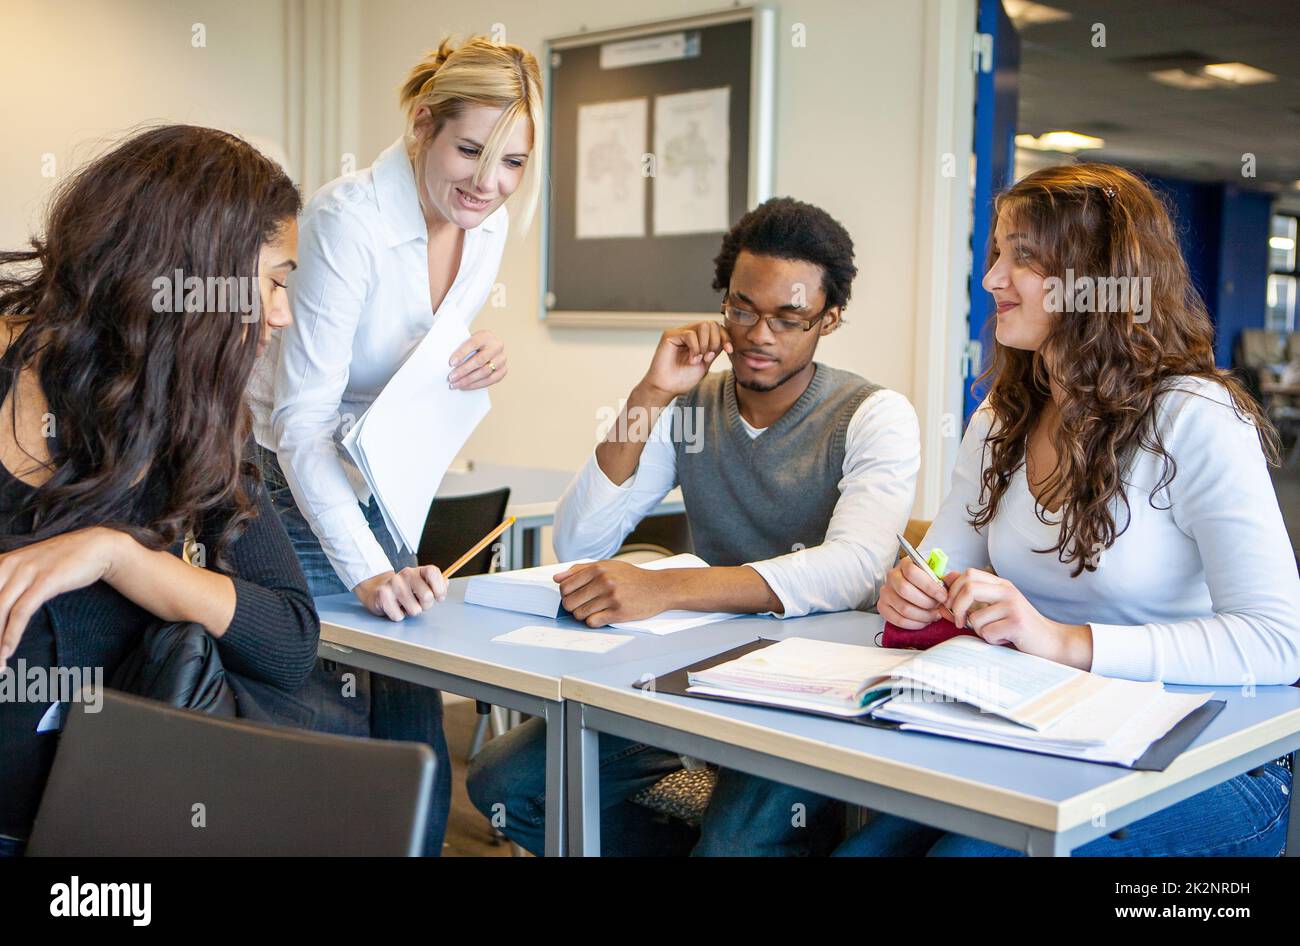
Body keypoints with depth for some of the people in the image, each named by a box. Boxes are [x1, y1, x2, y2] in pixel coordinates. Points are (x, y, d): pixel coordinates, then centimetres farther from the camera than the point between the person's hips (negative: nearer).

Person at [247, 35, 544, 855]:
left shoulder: (488, 224, -1)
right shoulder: (347, 220, -22)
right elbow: (302, 420, -26)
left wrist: (483, 359, -14)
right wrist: (366, 571, -36)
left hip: (380, 493, 7)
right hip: (290, 487, -6)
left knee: (416, 742, 7)